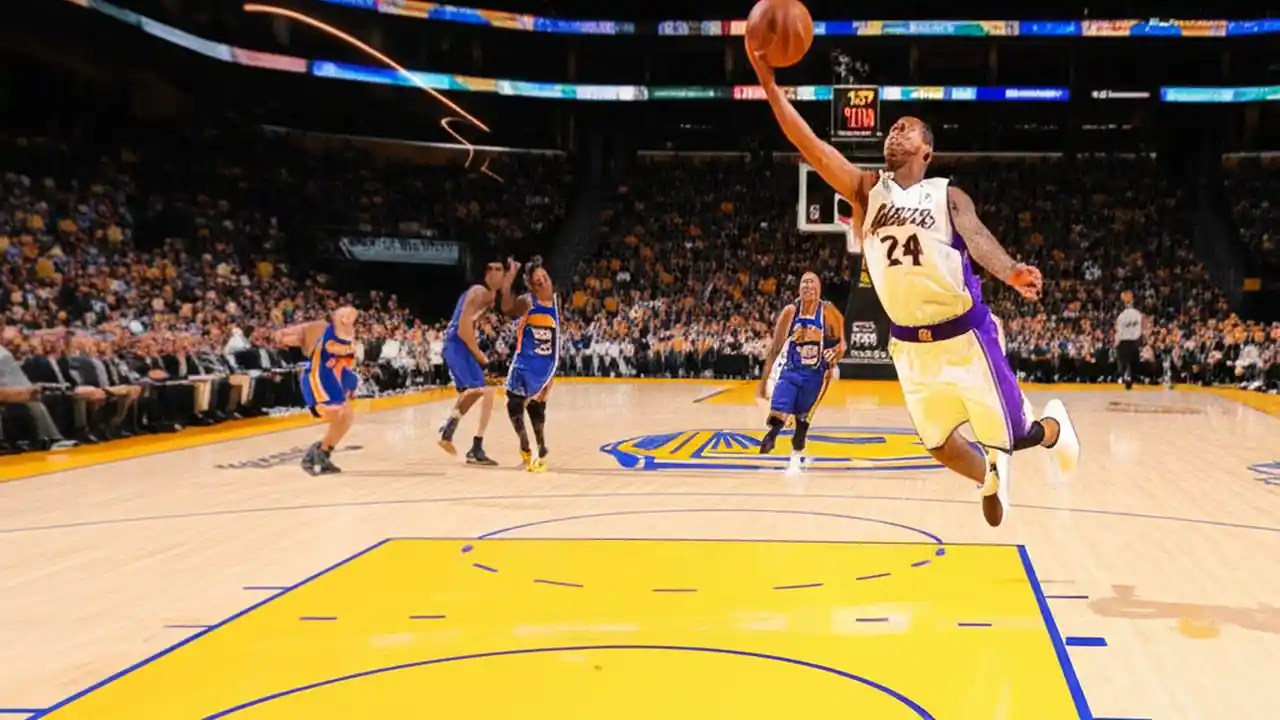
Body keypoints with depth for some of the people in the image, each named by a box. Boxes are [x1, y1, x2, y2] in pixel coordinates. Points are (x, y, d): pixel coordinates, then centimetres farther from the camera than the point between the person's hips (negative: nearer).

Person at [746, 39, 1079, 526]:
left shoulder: (947, 196, -3)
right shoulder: (866, 190, 2)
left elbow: (977, 238, -22)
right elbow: (808, 144, -9)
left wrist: (1011, 273, -44)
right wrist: (768, 81, -19)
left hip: (964, 334, -3)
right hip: (909, 343, 3)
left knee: (1011, 436, 3)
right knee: (938, 442, 12)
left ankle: (1055, 427, 39)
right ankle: (990, 479, 44)